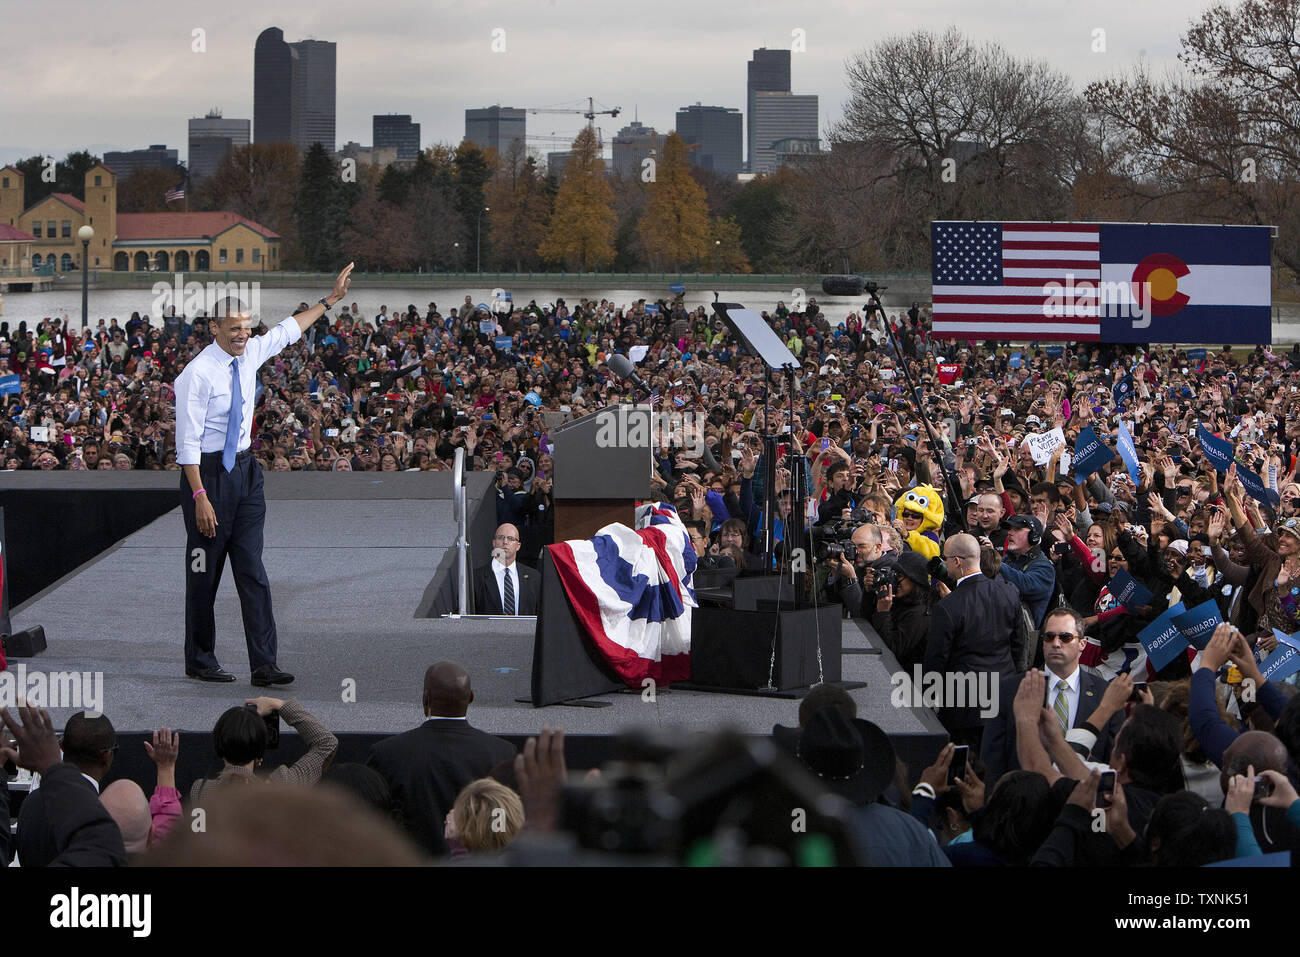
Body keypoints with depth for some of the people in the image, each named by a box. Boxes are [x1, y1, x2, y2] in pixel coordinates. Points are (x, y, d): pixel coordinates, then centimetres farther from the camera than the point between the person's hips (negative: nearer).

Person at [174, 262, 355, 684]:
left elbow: (288, 330, 23)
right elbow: (188, 441, -19)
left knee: (252, 571, 1)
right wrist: (201, 496, -24)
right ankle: (199, 661, 19)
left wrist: (331, 299, 29)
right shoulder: (197, 374, -18)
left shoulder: (251, 353, 3)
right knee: (204, 573, 4)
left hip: (245, 470, 6)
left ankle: (264, 664, -2)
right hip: (207, 472, -6)